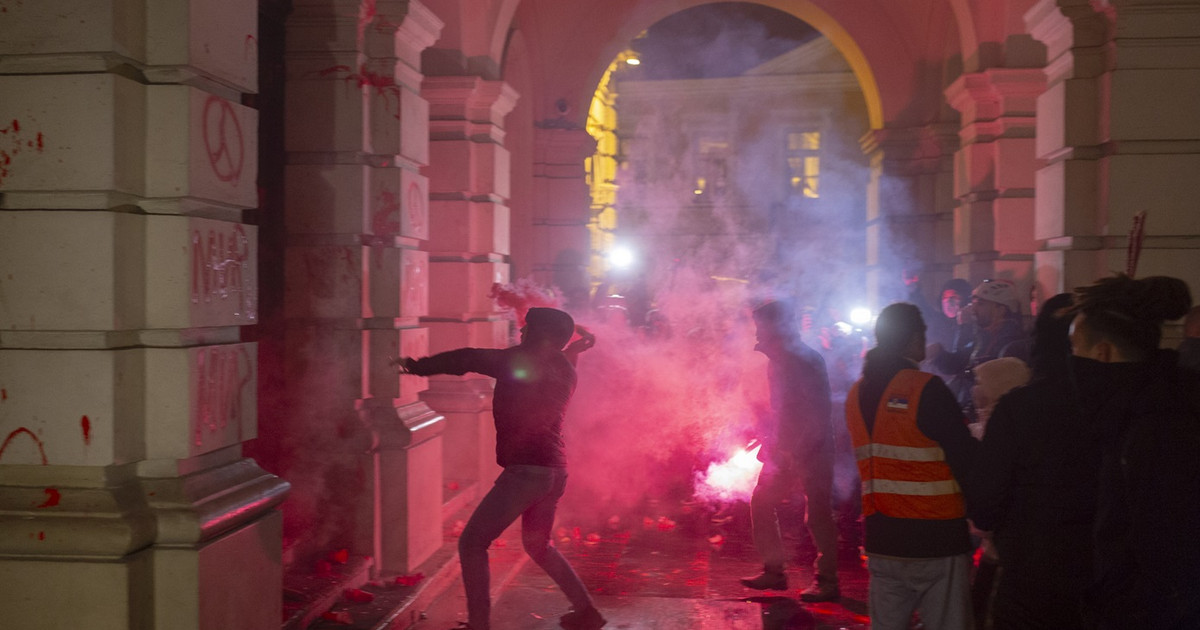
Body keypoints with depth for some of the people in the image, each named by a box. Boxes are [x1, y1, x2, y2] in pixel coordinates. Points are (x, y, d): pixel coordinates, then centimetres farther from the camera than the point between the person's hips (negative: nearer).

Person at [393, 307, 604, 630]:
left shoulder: (522, 359, -5)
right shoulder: (564, 370, 14)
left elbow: (467, 359, -8)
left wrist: (416, 367, -1)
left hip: (525, 470, -8)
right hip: (555, 471, 8)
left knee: (472, 543, -1)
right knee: (537, 544, 28)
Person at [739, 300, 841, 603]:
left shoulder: (806, 360, -16)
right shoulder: (777, 360, 11)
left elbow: (818, 411, -21)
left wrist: (797, 448, -23)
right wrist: (765, 431, 10)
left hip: (812, 449, -9)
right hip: (785, 448, 9)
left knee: (817, 513, -4)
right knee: (762, 502, 9)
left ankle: (827, 581, 5)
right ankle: (773, 571, 19)